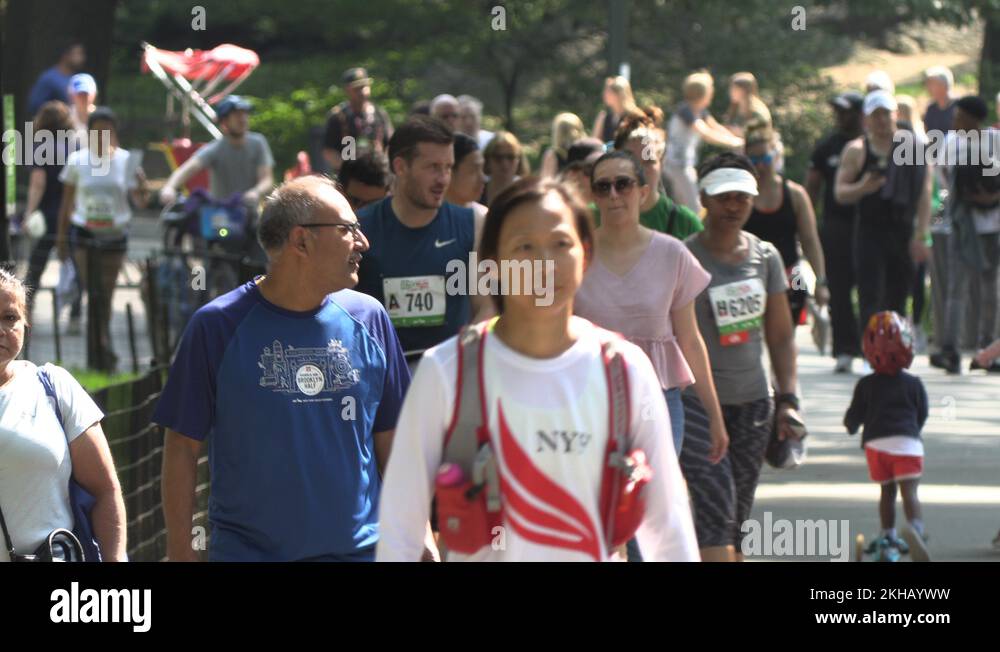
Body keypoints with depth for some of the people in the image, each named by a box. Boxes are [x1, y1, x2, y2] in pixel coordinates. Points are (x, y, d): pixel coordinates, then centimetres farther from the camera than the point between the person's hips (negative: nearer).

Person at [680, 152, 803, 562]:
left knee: (737, 517, 7)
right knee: (716, 504, -17)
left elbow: (780, 335, 15)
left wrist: (788, 398, 8)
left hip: (752, 401, 5)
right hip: (696, 400, -5)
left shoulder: (765, 256, 9)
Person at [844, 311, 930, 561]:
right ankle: (915, 526, -36)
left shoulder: (866, 385, 6)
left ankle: (888, 534, 21)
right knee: (909, 492, -12)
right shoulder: (914, 384, 6)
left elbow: (853, 417, 10)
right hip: (907, 444, -2)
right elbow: (922, 416, 12)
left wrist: (851, 425, 34)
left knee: (887, 491, 18)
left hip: (876, 444, 2)